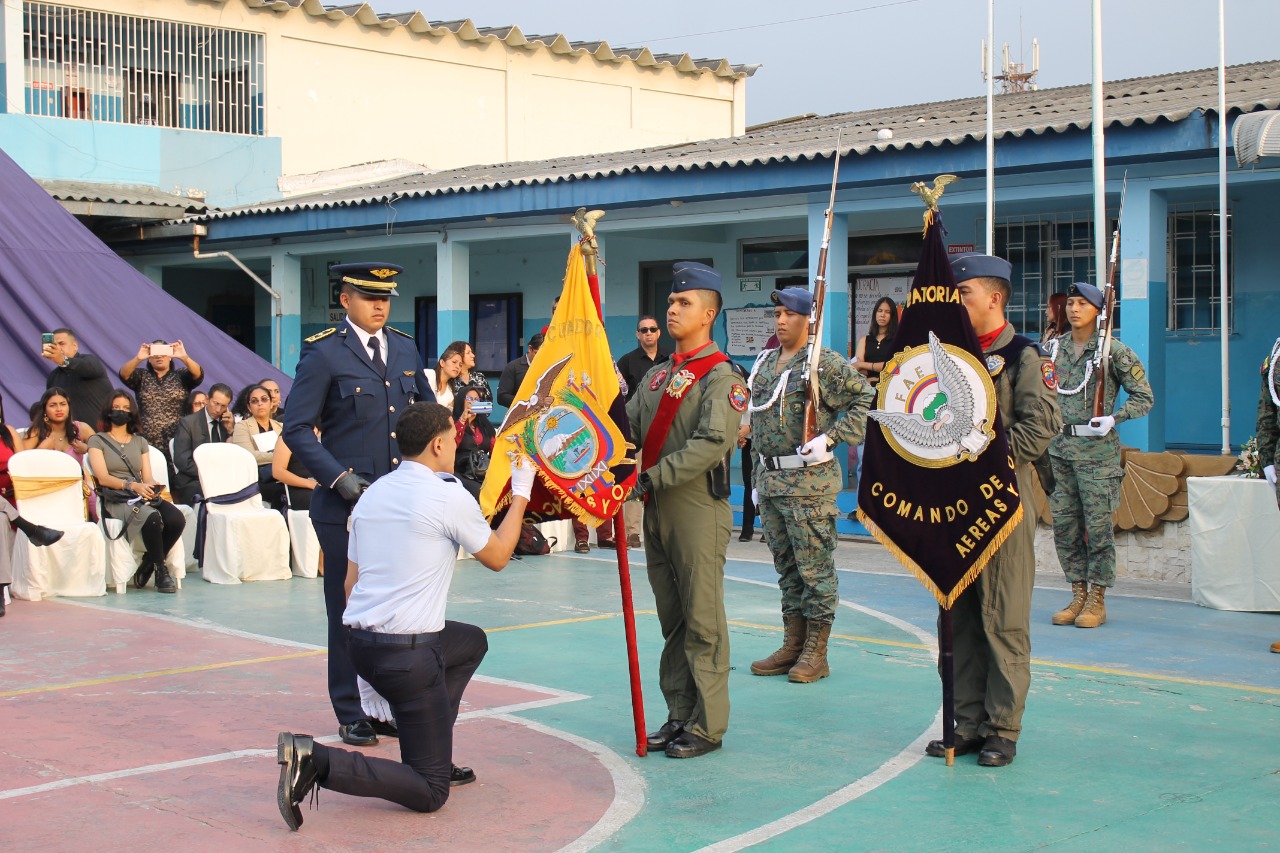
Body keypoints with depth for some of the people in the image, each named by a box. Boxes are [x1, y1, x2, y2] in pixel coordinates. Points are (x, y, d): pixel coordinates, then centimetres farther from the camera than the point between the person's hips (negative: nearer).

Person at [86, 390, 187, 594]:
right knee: (152, 517, -36)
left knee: (176, 519, -28)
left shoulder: (140, 442, 25)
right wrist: (131, 485, -21)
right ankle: (161, 571, -21)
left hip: (143, 497, 5)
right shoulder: (97, 441, 11)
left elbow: (148, 478, 13)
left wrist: (153, 487, -13)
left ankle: (147, 567, -10)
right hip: (116, 500, -4)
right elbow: (103, 478, -4)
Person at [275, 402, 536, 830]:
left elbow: (350, 581, 16)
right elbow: (497, 557, 6)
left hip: (360, 643, 8)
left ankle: (433, 755, 27)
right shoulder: (450, 496, -9)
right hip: (409, 653, -8)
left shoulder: (373, 493, 12)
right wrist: (521, 493, 18)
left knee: (472, 642, 32)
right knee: (429, 793, 0)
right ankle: (317, 762, -18)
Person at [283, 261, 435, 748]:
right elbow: (297, 429, -7)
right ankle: (352, 714, 15)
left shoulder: (405, 349, 12)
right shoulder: (323, 353, -4)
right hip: (347, 506, -4)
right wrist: (339, 477, -15)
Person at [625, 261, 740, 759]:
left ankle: (707, 727, 2)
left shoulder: (721, 376, -8)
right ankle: (679, 716, 21)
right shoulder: (657, 376, 17)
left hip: (699, 510, -8)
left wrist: (654, 477, -23)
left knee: (702, 622, -3)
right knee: (672, 620, 13)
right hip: (658, 512, 8)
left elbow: (712, 442, -19)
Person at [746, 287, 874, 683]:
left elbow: (865, 400, -13)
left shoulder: (826, 362, -7)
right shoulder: (765, 364, 16)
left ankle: (816, 653, 4)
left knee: (815, 567, -3)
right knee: (786, 565, 13)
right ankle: (792, 646, 20)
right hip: (770, 480, 8)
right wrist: (758, 477, 20)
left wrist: (828, 438, -18)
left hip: (810, 482, -8)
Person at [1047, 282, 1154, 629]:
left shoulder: (1115, 351, -4)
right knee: (1064, 524, 6)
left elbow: (1144, 397, -3)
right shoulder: (1054, 348, 10)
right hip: (1059, 447, 5)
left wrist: (1114, 418, -17)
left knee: (1098, 525, -3)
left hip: (1097, 449, -5)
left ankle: (1097, 600, 6)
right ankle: (1078, 595, 16)